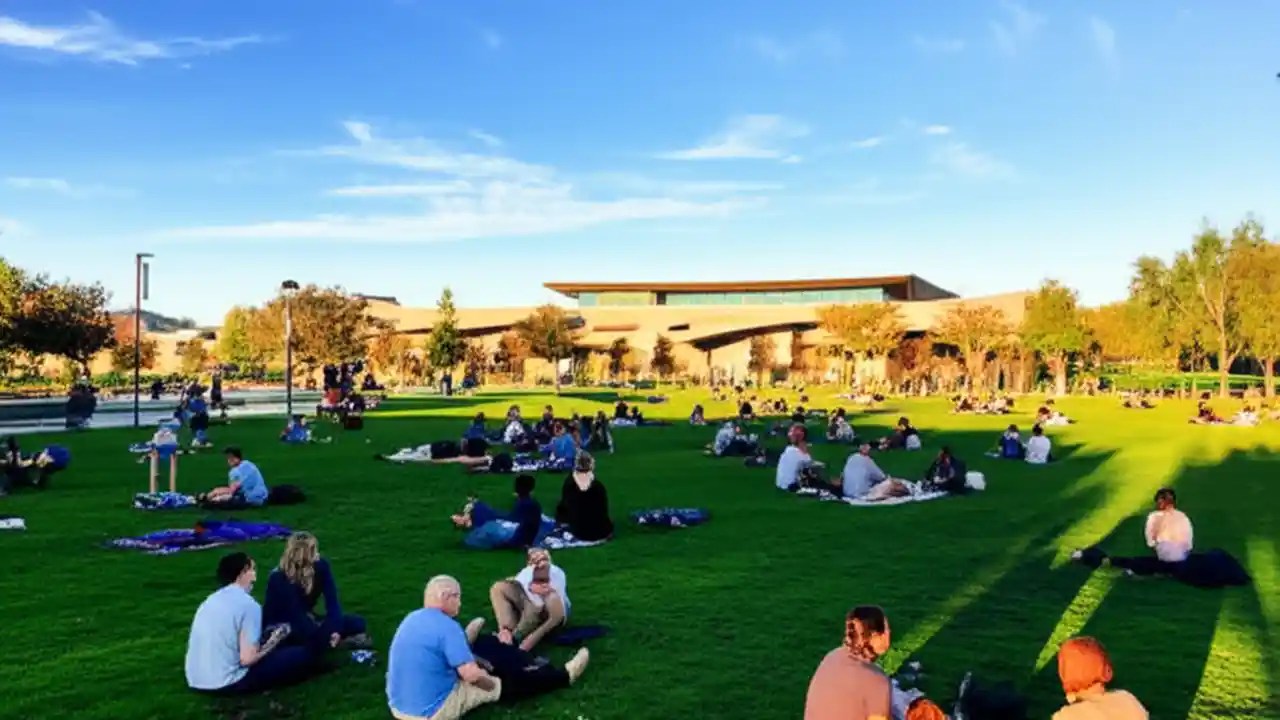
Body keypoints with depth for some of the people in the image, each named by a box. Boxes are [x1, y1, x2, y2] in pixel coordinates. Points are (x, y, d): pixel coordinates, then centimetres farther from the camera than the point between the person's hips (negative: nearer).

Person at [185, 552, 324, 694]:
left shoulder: (210, 600, 10)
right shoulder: (248, 604, -13)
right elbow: (247, 659, -17)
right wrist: (273, 643, 2)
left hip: (196, 682, 7)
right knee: (305, 654, 2)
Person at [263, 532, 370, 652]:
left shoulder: (320, 566, -12)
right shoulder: (279, 579, -26)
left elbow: (332, 601, -18)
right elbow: (296, 616, -30)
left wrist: (335, 630, -34)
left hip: (305, 621, 6)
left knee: (357, 623, -11)